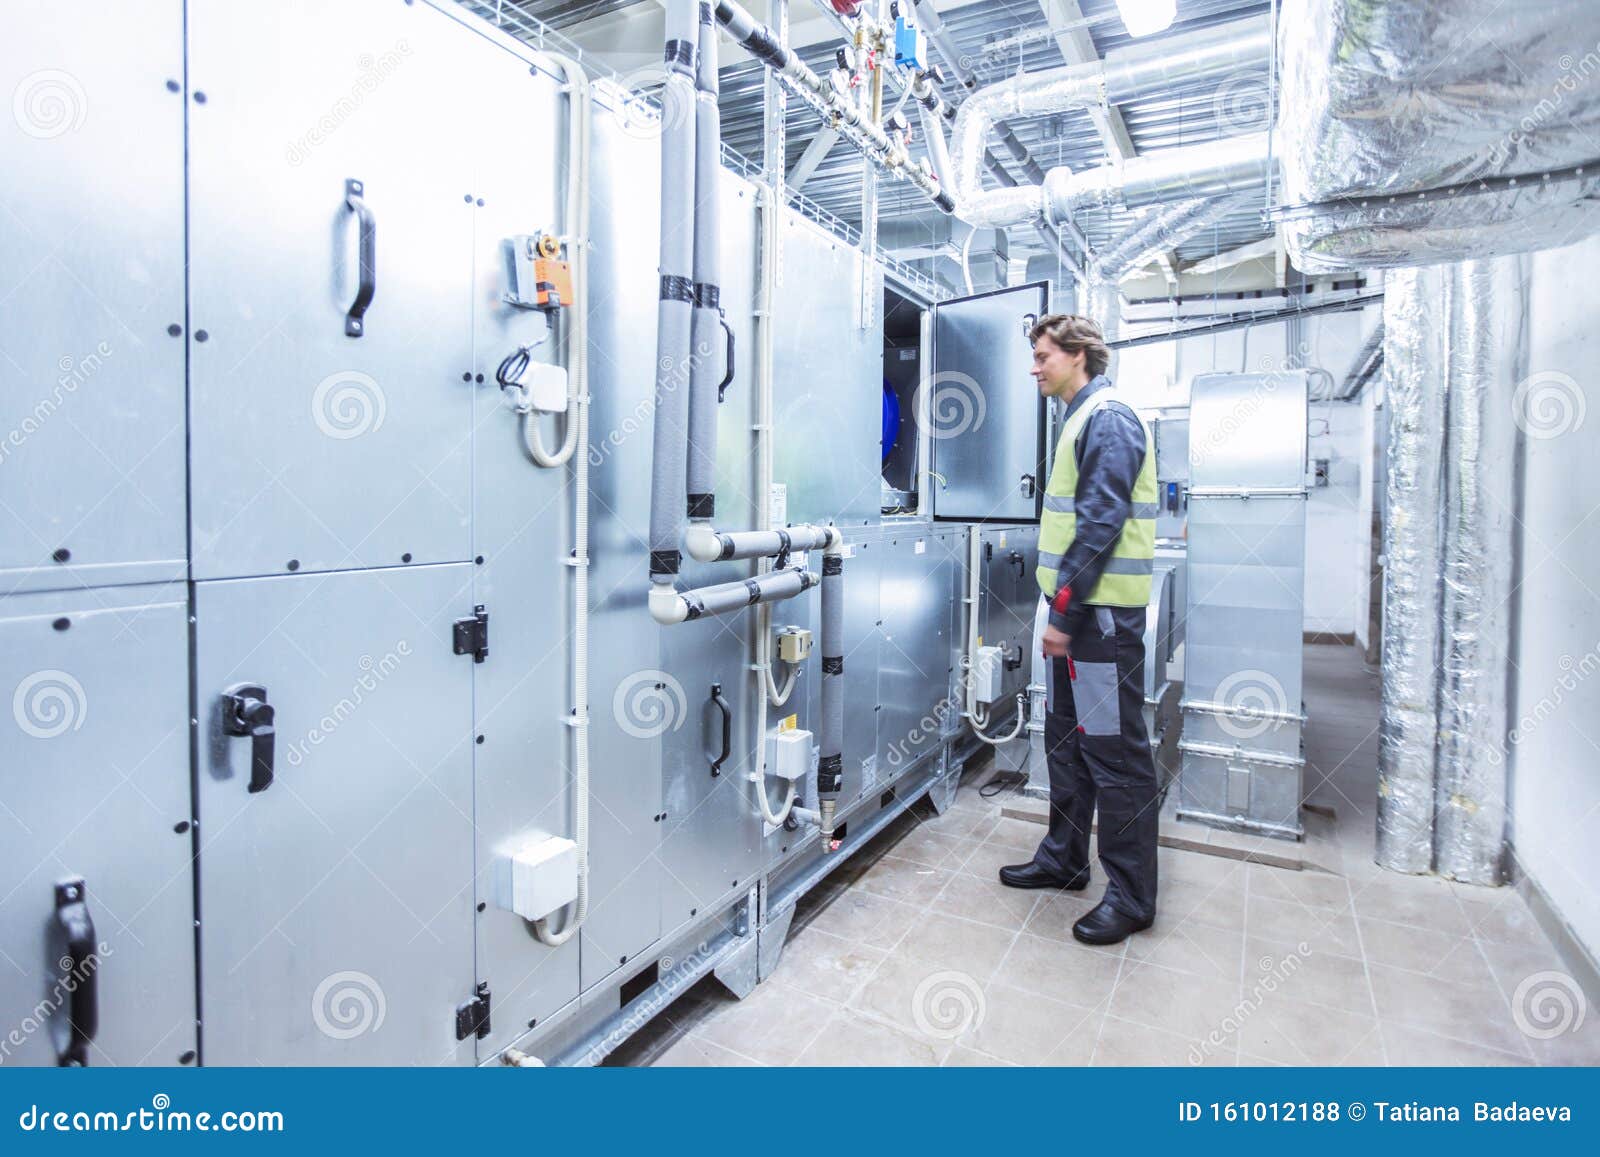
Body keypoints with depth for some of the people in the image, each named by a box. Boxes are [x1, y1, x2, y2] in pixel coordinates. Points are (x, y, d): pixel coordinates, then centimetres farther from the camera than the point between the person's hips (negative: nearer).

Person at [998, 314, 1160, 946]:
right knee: (1067, 740, 17)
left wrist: (1065, 614, -20)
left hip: (1102, 615, -10)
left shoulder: (1108, 420, -12)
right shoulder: (1084, 419, 18)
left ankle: (1131, 897, 11)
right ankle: (1063, 858, 32)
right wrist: (1059, 609, 17)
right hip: (1076, 611, 10)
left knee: (1115, 753, -1)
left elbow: (1100, 525, -20)